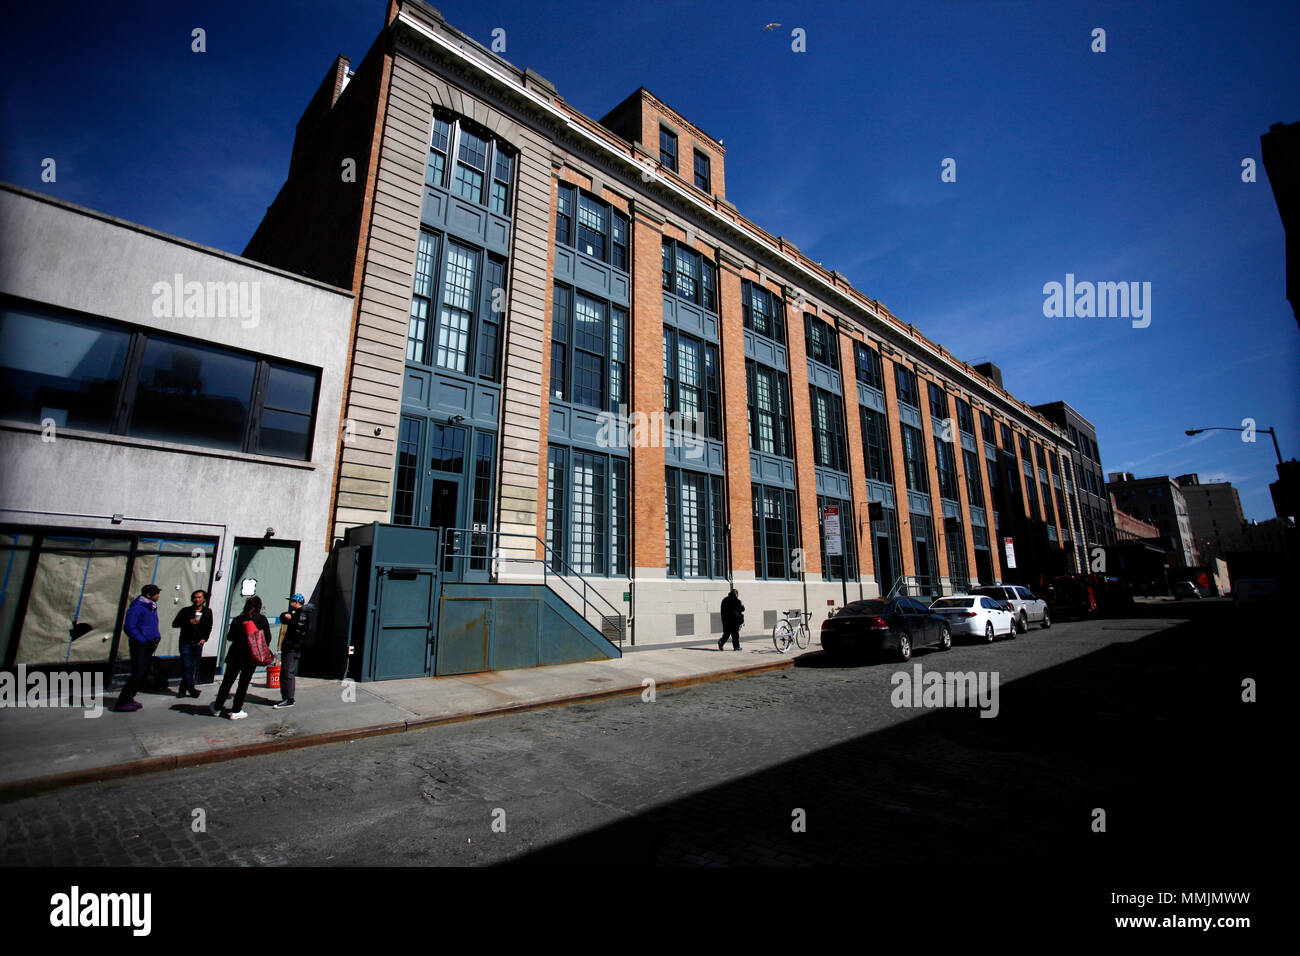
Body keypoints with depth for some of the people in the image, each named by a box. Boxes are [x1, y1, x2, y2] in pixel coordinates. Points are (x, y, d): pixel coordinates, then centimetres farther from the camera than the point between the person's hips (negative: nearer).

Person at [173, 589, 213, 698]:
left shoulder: (207, 612, 7)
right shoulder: (186, 611, 2)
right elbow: (175, 623, -2)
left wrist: (204, 638, 3)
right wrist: (189, 622, -17)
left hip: (198, 644, 2)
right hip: (186, 643, -2)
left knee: (194, 667, 2)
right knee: (187, 666, -6)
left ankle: (183, 689, 15)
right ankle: (192, 689, 0)